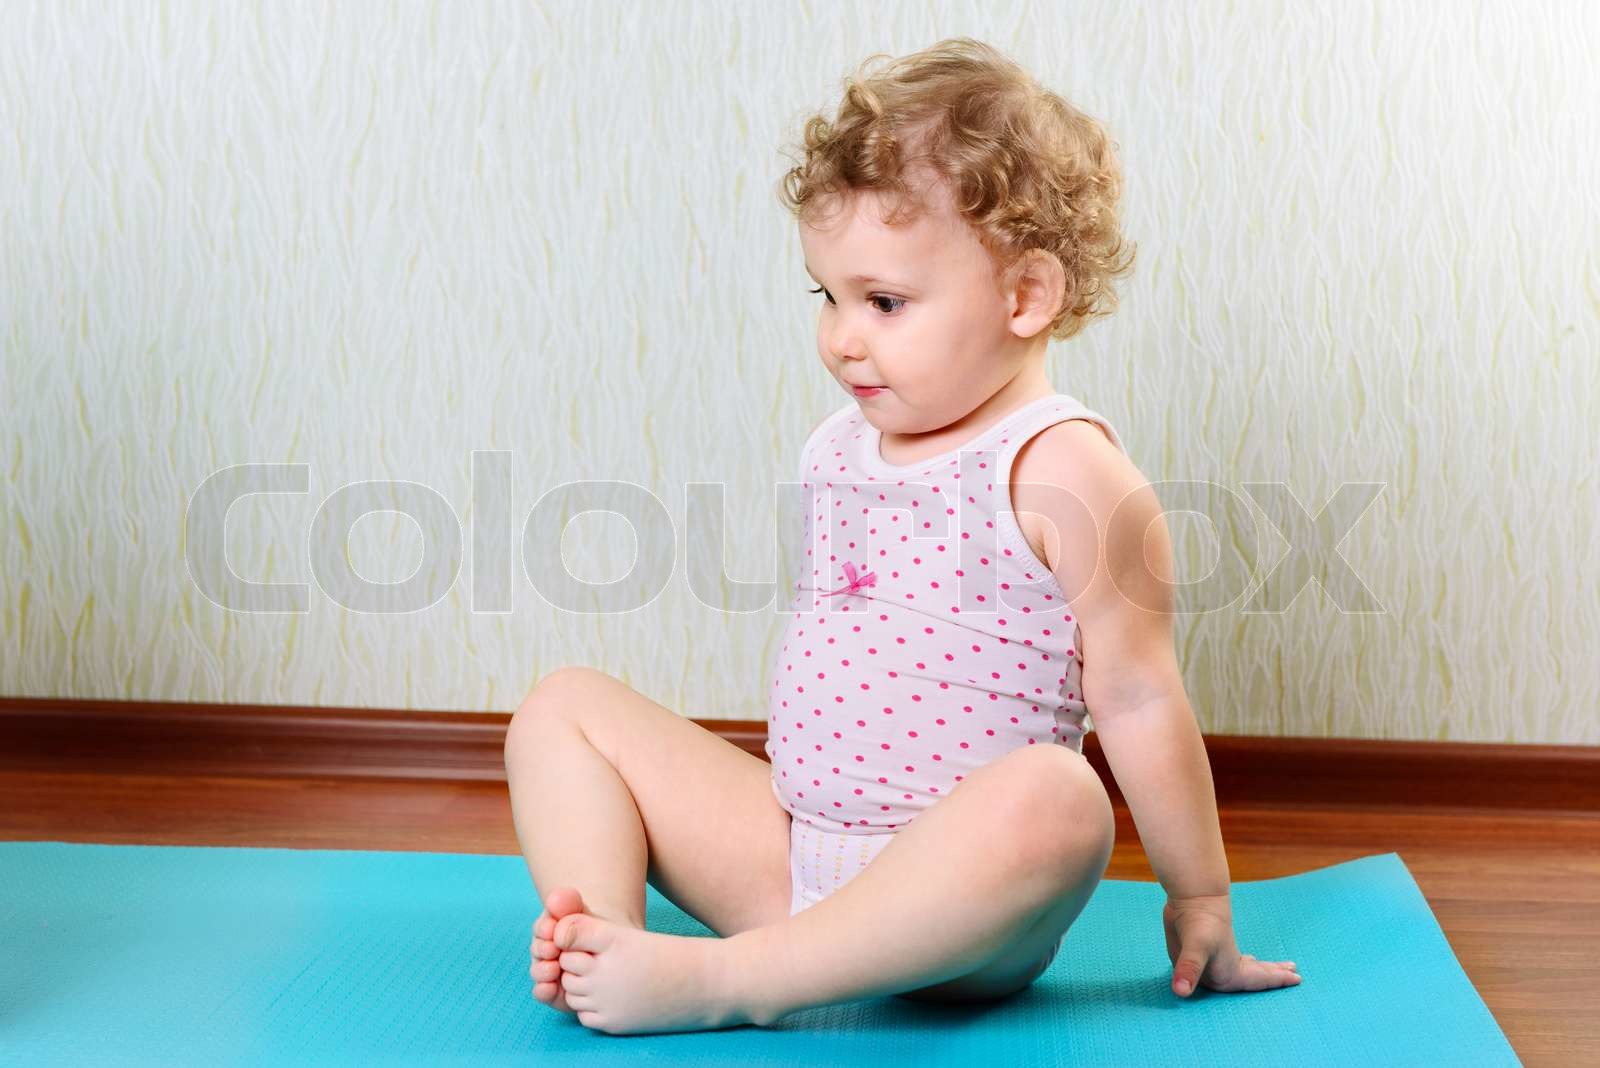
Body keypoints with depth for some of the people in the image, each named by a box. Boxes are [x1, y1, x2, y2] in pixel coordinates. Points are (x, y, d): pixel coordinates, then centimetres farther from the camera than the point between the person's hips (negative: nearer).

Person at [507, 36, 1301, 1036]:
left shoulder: (1061, 468, -12)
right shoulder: (836, 448, 10)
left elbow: (1138, 697, -9)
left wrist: (1200, 899, -3)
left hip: (955, 904, -6)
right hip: (793, 855, 7)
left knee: (1054, 800, -39)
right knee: (567, 706, 2)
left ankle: (725, 980, -35)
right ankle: (601, 938, -22)